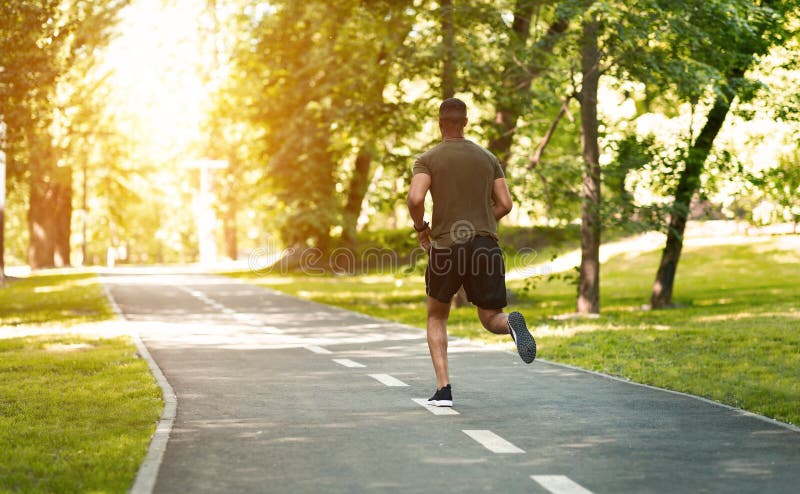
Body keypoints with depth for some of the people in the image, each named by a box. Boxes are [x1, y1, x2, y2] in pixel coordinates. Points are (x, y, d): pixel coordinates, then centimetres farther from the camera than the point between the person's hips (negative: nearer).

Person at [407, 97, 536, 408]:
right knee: (491, 320, 10)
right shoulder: (488, 158, 12)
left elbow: (415, 198, -16)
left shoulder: (428, 159, 1)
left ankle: (443, 388, 6)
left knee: (436, 317, 19)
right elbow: (505, 204, 7)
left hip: (445, 246, -2)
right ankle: (511, 324, -29)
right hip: (485, 246, 2)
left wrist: (421, 228, 2)